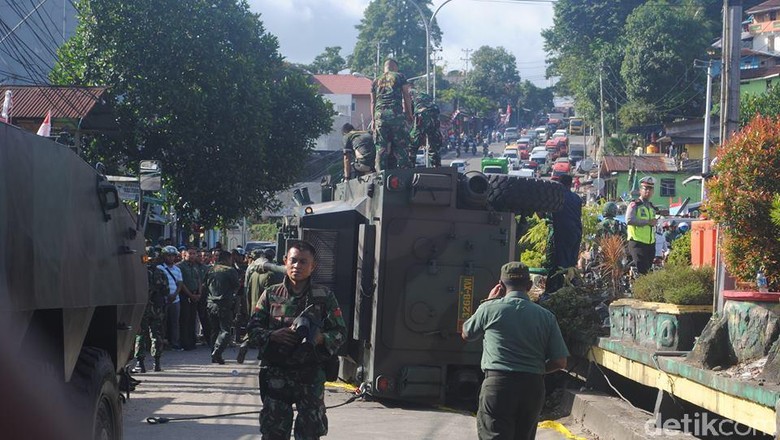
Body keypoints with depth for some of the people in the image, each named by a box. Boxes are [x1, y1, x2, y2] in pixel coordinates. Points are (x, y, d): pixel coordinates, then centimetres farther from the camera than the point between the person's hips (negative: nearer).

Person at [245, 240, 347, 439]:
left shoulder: (325, 296, 2)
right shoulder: (271, 295, 5)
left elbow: (340, 332, 3)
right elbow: (253, 328, 5)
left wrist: (322, 339, -18)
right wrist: (273, 335, -14)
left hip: (311, 376, -1)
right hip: (275, 375, 1)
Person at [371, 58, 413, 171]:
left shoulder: (376, 82, 20)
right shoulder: (399, 77, 11)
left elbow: (373, 102, 17)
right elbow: (406, 96, 6)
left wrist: (373, 120, 17)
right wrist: (409, 114, 10)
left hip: (380, 115, 3)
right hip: (396, 113, -3)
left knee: (381, 148, 1)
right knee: (401, 145, -1)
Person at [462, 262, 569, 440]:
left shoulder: (490, 308, -1)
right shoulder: (546, 316, 5)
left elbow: (466, 334, 18)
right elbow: (560, 362, 3)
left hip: (498, 384, -4)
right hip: (533, 387, 4)